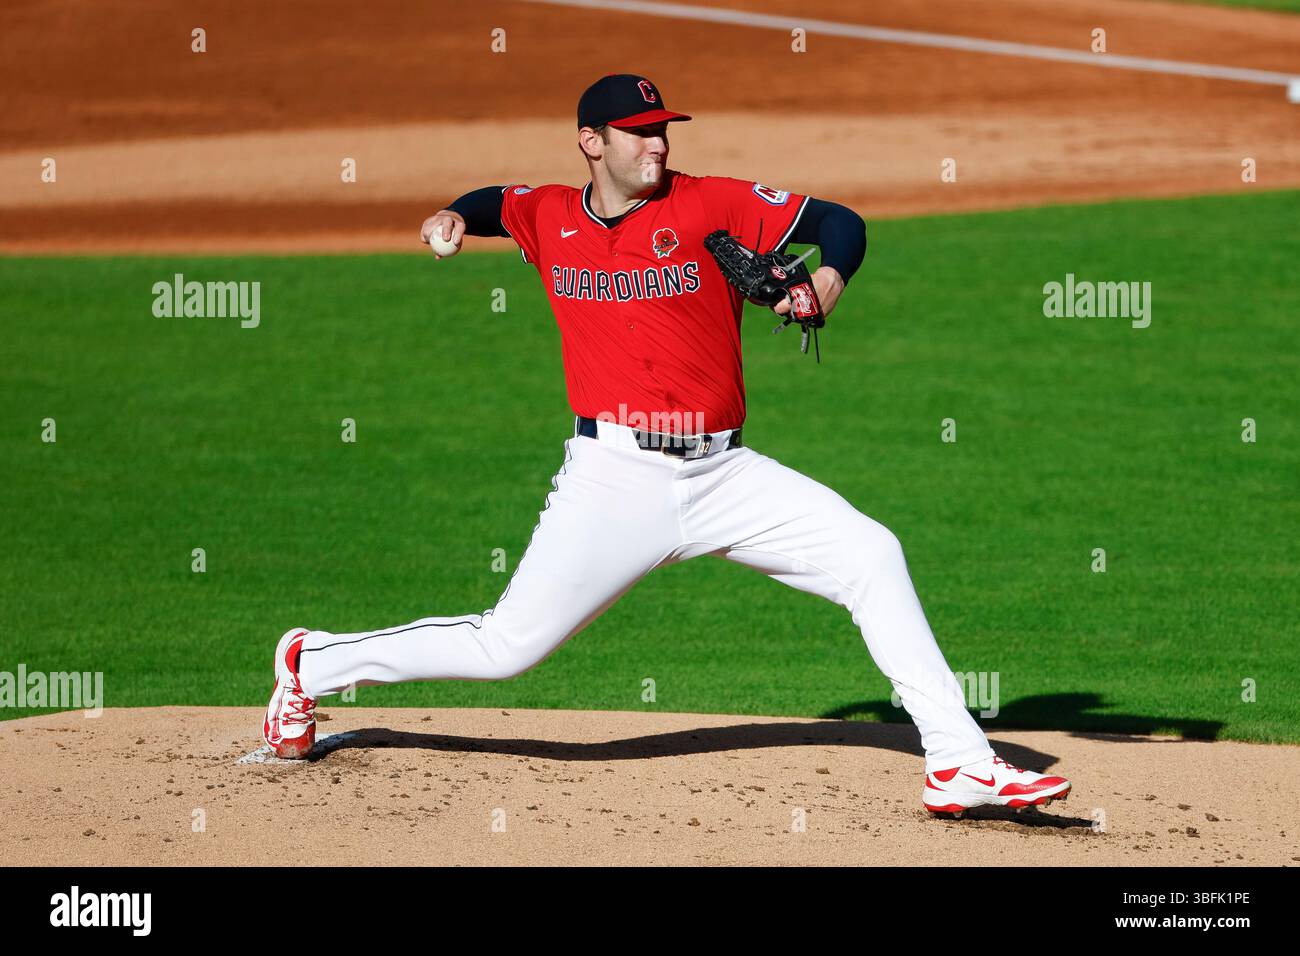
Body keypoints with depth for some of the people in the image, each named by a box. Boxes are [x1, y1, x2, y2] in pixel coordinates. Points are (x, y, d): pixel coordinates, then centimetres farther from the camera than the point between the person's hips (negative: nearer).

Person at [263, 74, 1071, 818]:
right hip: (615, 479, -1)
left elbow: (843, 224, -1)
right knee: (507, 647, -3)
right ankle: (312, 666, 18)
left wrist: (828, 280, -22)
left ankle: (959, 762, -9)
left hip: (723, 474, 1)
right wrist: (458, 218, 8)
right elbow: (496, 203, 30)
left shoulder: (712, 204, 0)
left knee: (870, 555, -13)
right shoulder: (551, 218, 6)